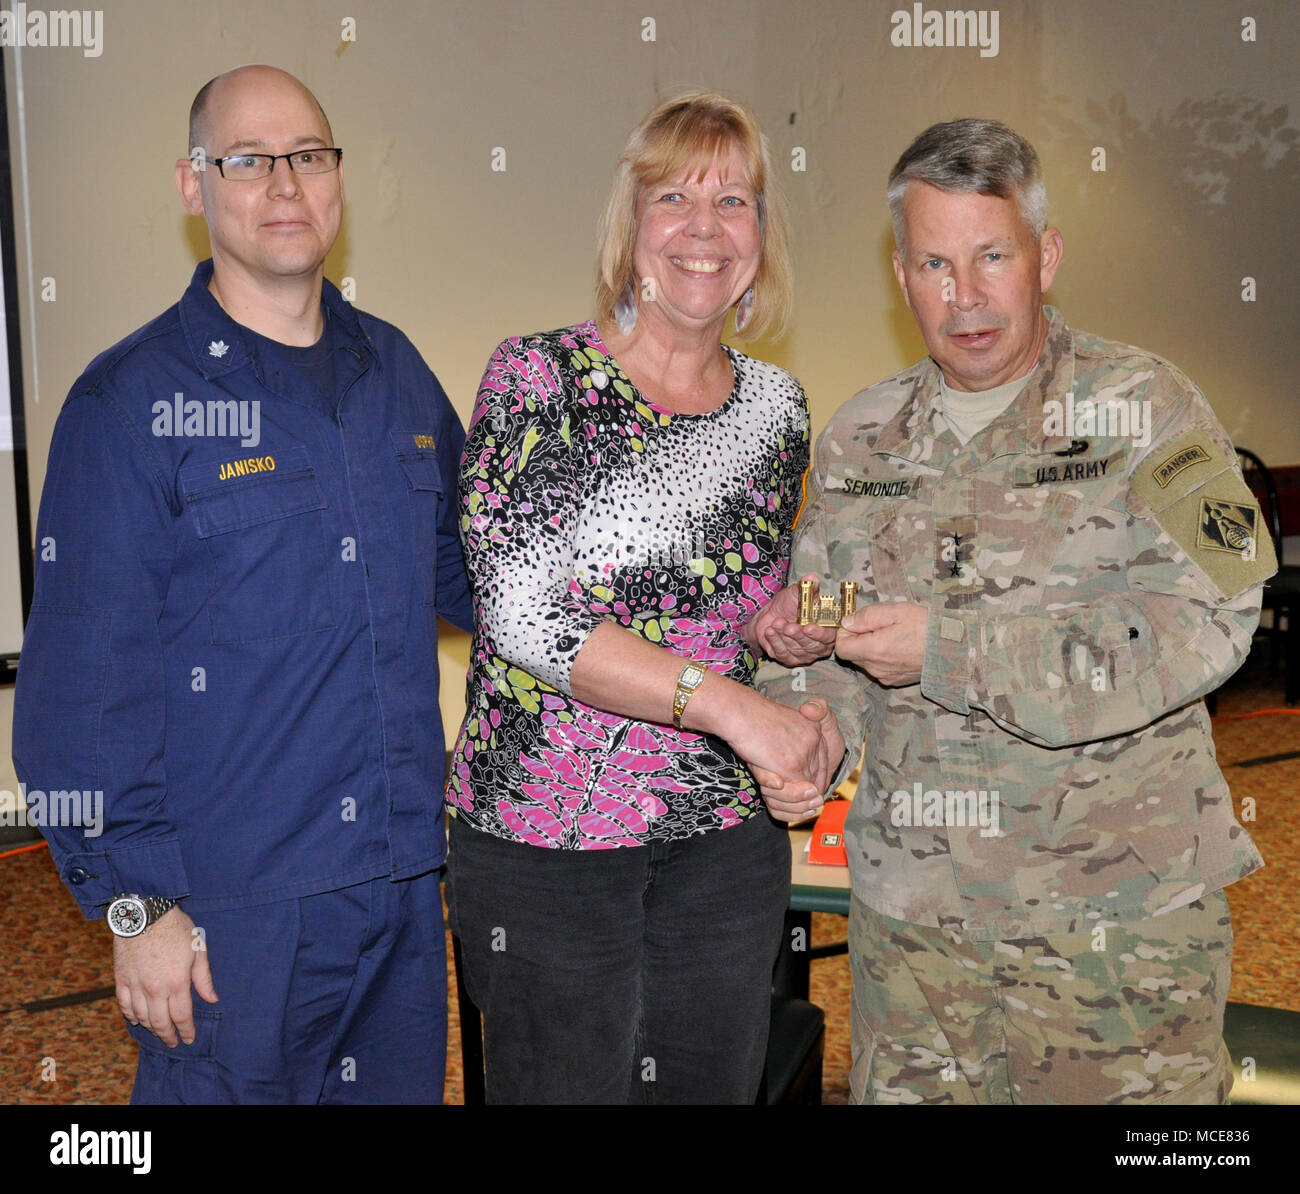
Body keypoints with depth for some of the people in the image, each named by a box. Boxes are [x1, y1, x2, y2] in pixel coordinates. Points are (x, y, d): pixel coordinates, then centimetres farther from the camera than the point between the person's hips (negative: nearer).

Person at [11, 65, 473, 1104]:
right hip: (230, 909, -5)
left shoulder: (395, 370, 8)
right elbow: (83, 685, -10)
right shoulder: (131, 402, -9)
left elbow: (461, 570, 20)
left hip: (403, 884, 5)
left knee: (400, 1089, 20)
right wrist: (138, 902, -12)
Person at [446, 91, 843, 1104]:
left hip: (726, 836, 5)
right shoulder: (538, 378, -9)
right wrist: (729, 703, -26)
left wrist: (783, 627, -3)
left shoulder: (775, 405, 6)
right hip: (545, 835, -4)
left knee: (714, 1084, 16)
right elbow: (522, 612, -20)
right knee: (563, 1088, 9)